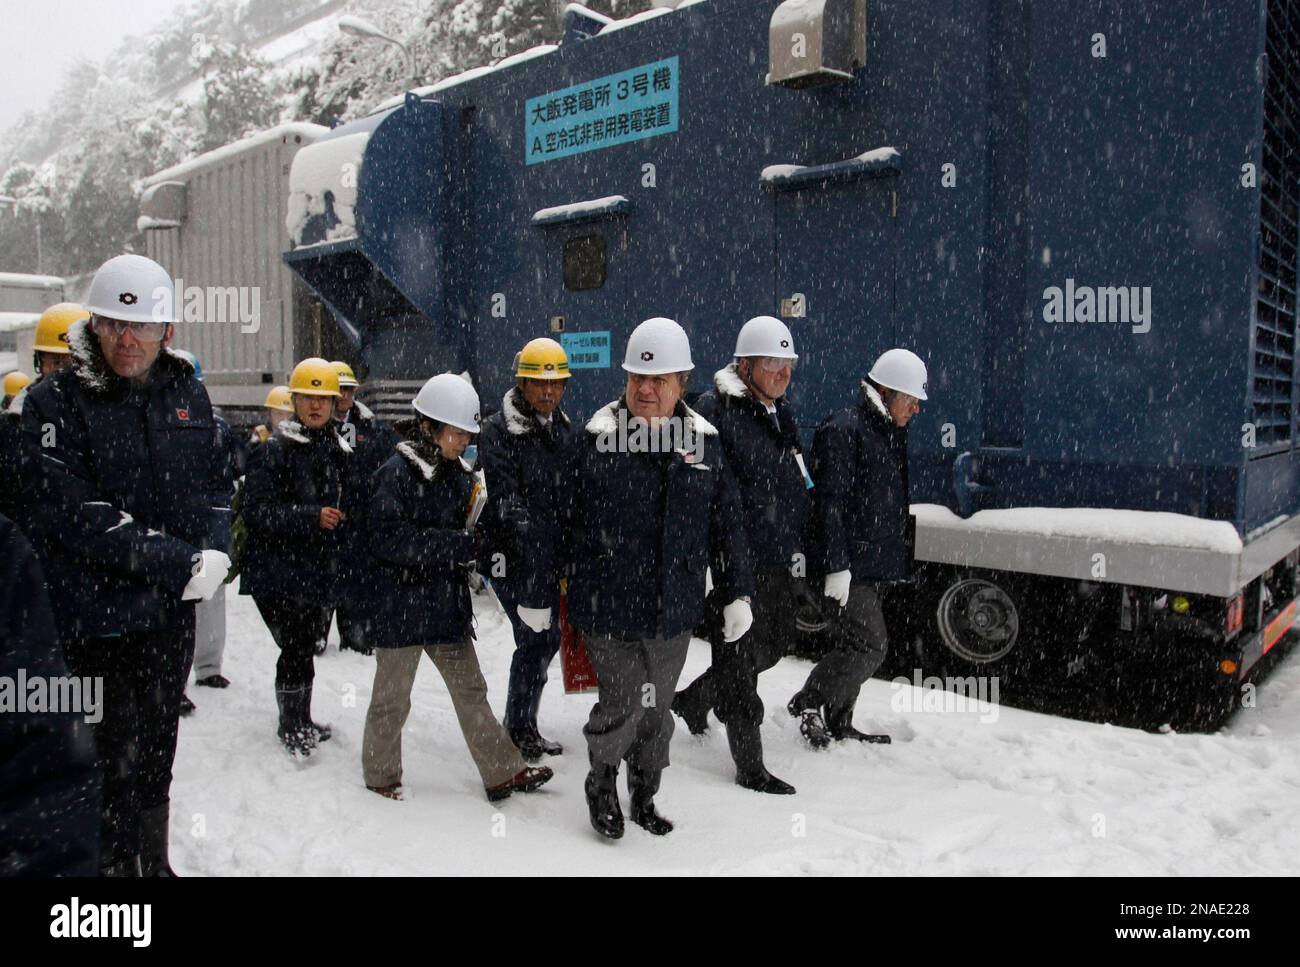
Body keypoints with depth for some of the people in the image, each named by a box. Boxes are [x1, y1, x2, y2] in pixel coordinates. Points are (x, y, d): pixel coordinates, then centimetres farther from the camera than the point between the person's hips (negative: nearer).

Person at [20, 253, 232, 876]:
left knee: (156, 754, 19)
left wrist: (214, 552, -8)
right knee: (116, 762, 0)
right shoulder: (54, 402, -10)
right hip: (99, 615, -5)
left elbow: (213, 482, 11)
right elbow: (76, 516, -17)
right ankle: (119, 863, 19)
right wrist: (180, 563, -18)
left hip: (174, 612, 5)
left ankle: (154, 862, 37)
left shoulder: (186, 392, 6)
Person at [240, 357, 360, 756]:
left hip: (321, 573, 5)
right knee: (297, 648, -7)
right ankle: (291, 727, 13)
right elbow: (254, 510, -15)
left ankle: (299, 721, 30)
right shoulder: (276, 449, -8)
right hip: (279, 570, -5)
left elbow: (349, 513, 20)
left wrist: (342, 565, 13)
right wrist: (311, 517, -22)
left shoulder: (341, 451, 10)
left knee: (307, 645, 13)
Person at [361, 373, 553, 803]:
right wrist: (456, 545, -24)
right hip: (401, 607, -6)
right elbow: (386, 540, -23)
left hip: (447, 606, 6)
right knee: (391, 699, 10)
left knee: (471, 690, 12)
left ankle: (502, 772, 19)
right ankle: (380, 776, 29)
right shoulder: (397, 473, -15)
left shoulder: (460, 473, 7)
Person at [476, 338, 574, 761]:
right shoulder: (499, 431, -11)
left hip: (552, 555, 8)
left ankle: (524, 724, 31)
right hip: (513, 556, -7)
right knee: (534, 638, -6)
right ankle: (518, 731, 13)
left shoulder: (563, 429, 12)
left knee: (550, 637, 13)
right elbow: (506, 500, -18)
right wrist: (534, 544, -24)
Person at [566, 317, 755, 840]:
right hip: (608, 609, -3)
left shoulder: (703, 443, 2)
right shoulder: (598, 439, -7)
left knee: (657, 712, 16)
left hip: (674, 610, 4)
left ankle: (644, 798, 39)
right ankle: (602, 783, 27)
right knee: (623, 704, -4)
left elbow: (727, 527, 8)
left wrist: (737, 594, 8)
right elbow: (569, 522, 0)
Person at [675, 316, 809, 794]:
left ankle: (694, 699, 41)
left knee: (774, 645, 20)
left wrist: (799, 551, 23)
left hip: (782, 561, 9)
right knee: (740, 657, 2)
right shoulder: (714, 410, -13)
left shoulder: (782, 412, 14)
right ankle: (750, 767, 15)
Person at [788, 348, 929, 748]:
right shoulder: (842, 429, -14)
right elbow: (830, 504, -19)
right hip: (851, 565, -9)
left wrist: (903, 546, 24)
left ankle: (838, 723, 26)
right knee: (870, 646, -10)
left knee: (852, 645, 15)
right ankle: (807, 702, 8)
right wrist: (836, 565, -22)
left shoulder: (893, 433, 16)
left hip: (879, 565, 9)